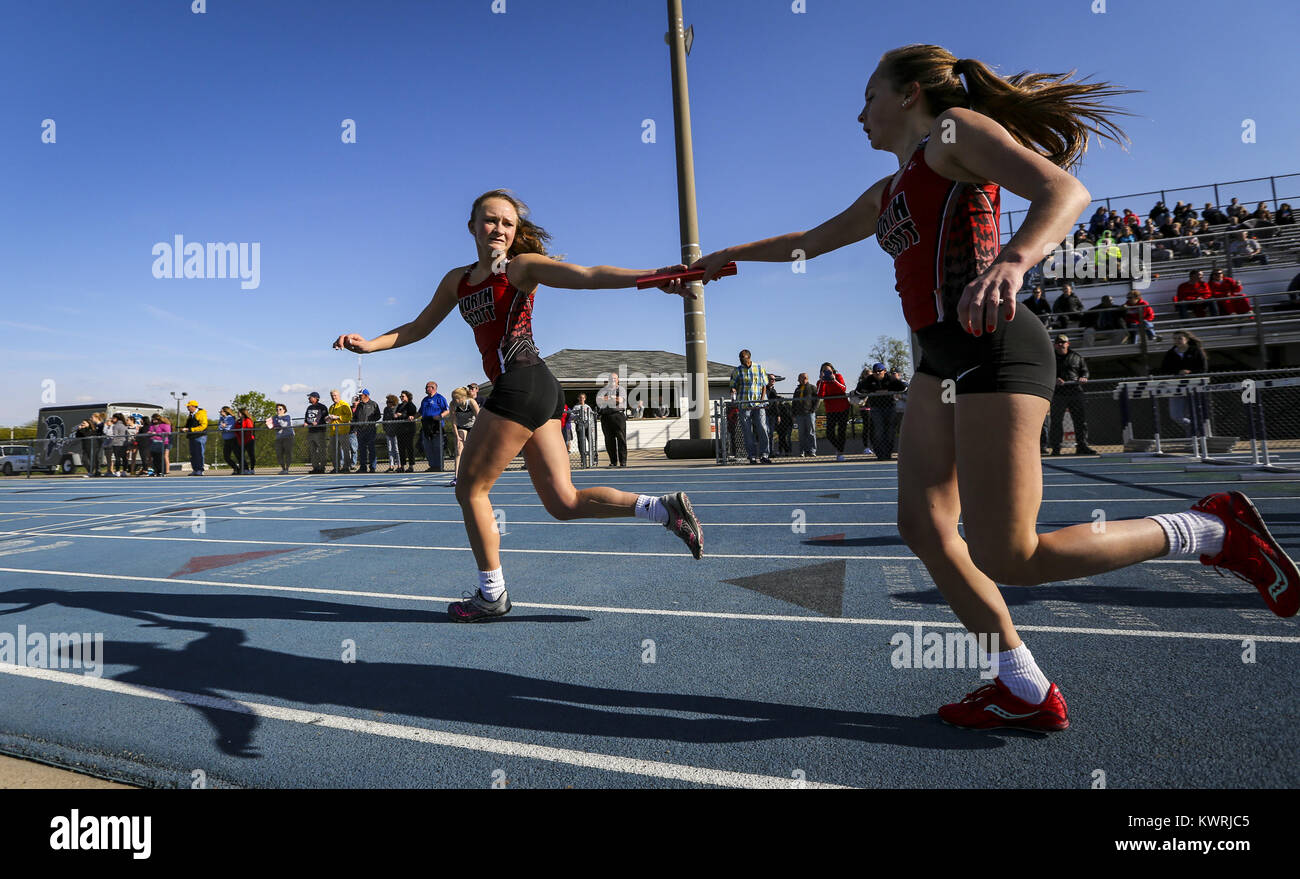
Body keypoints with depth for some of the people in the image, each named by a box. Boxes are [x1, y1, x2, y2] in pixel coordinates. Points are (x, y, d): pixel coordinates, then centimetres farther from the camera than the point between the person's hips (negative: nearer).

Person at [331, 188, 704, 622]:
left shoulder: (522, 267, 0)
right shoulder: (457, 281, 22)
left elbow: (589, 276, -12)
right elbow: (418, 328, 29)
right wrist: (369, 344, 17)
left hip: (522, 382, -8)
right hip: (536, 391, 8)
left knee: (470, 489, 3)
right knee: (563, 502, 5)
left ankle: (492, 594, 15)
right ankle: (664, 508, 5)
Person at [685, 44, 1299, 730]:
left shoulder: (955, 130, 1)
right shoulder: (888, 192, 26)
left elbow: (1066, 191, -15)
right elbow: (809, 241, 36)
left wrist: (1012, 259, -34)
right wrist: (729, 255, 39)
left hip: (992, 347, -9)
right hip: (943, 361, 9)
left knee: (1004, 558, -11)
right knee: (924, 528, 3)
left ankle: (1213, 530, 7)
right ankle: (1025, 692, 14)